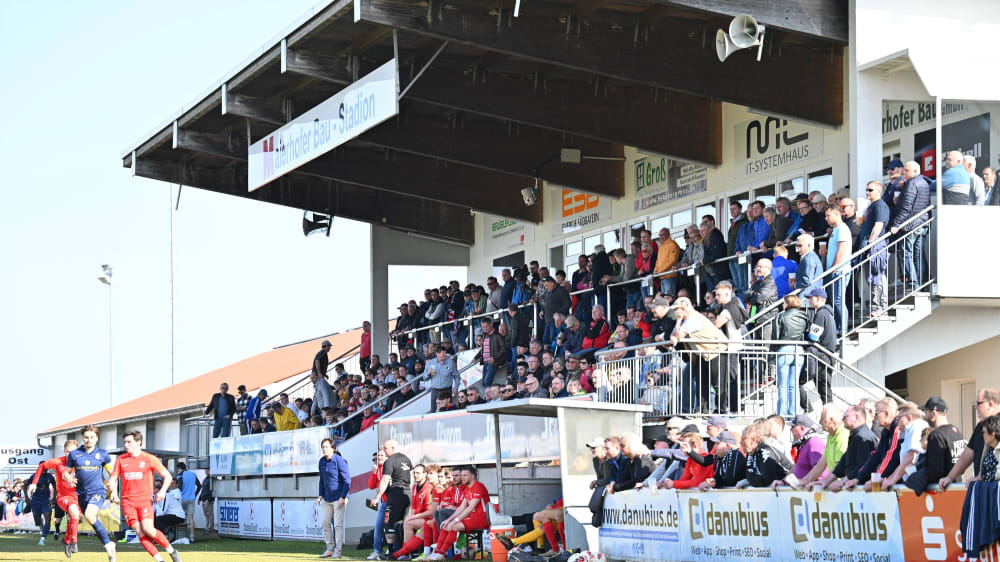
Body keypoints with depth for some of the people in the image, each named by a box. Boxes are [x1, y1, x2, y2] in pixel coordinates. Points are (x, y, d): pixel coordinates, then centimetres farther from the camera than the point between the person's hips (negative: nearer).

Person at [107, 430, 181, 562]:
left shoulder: (149, 459, 1)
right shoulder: (121, 459, 9)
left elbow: (168, 477, 4)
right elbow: (112, 479, 14)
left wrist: (163, 491, -13)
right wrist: (113, 491, -8)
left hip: (145, 500, -3)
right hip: (127, 501, 3)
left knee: (148, 529, -19)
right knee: (139, 532, -10)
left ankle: (171, 551, 1)